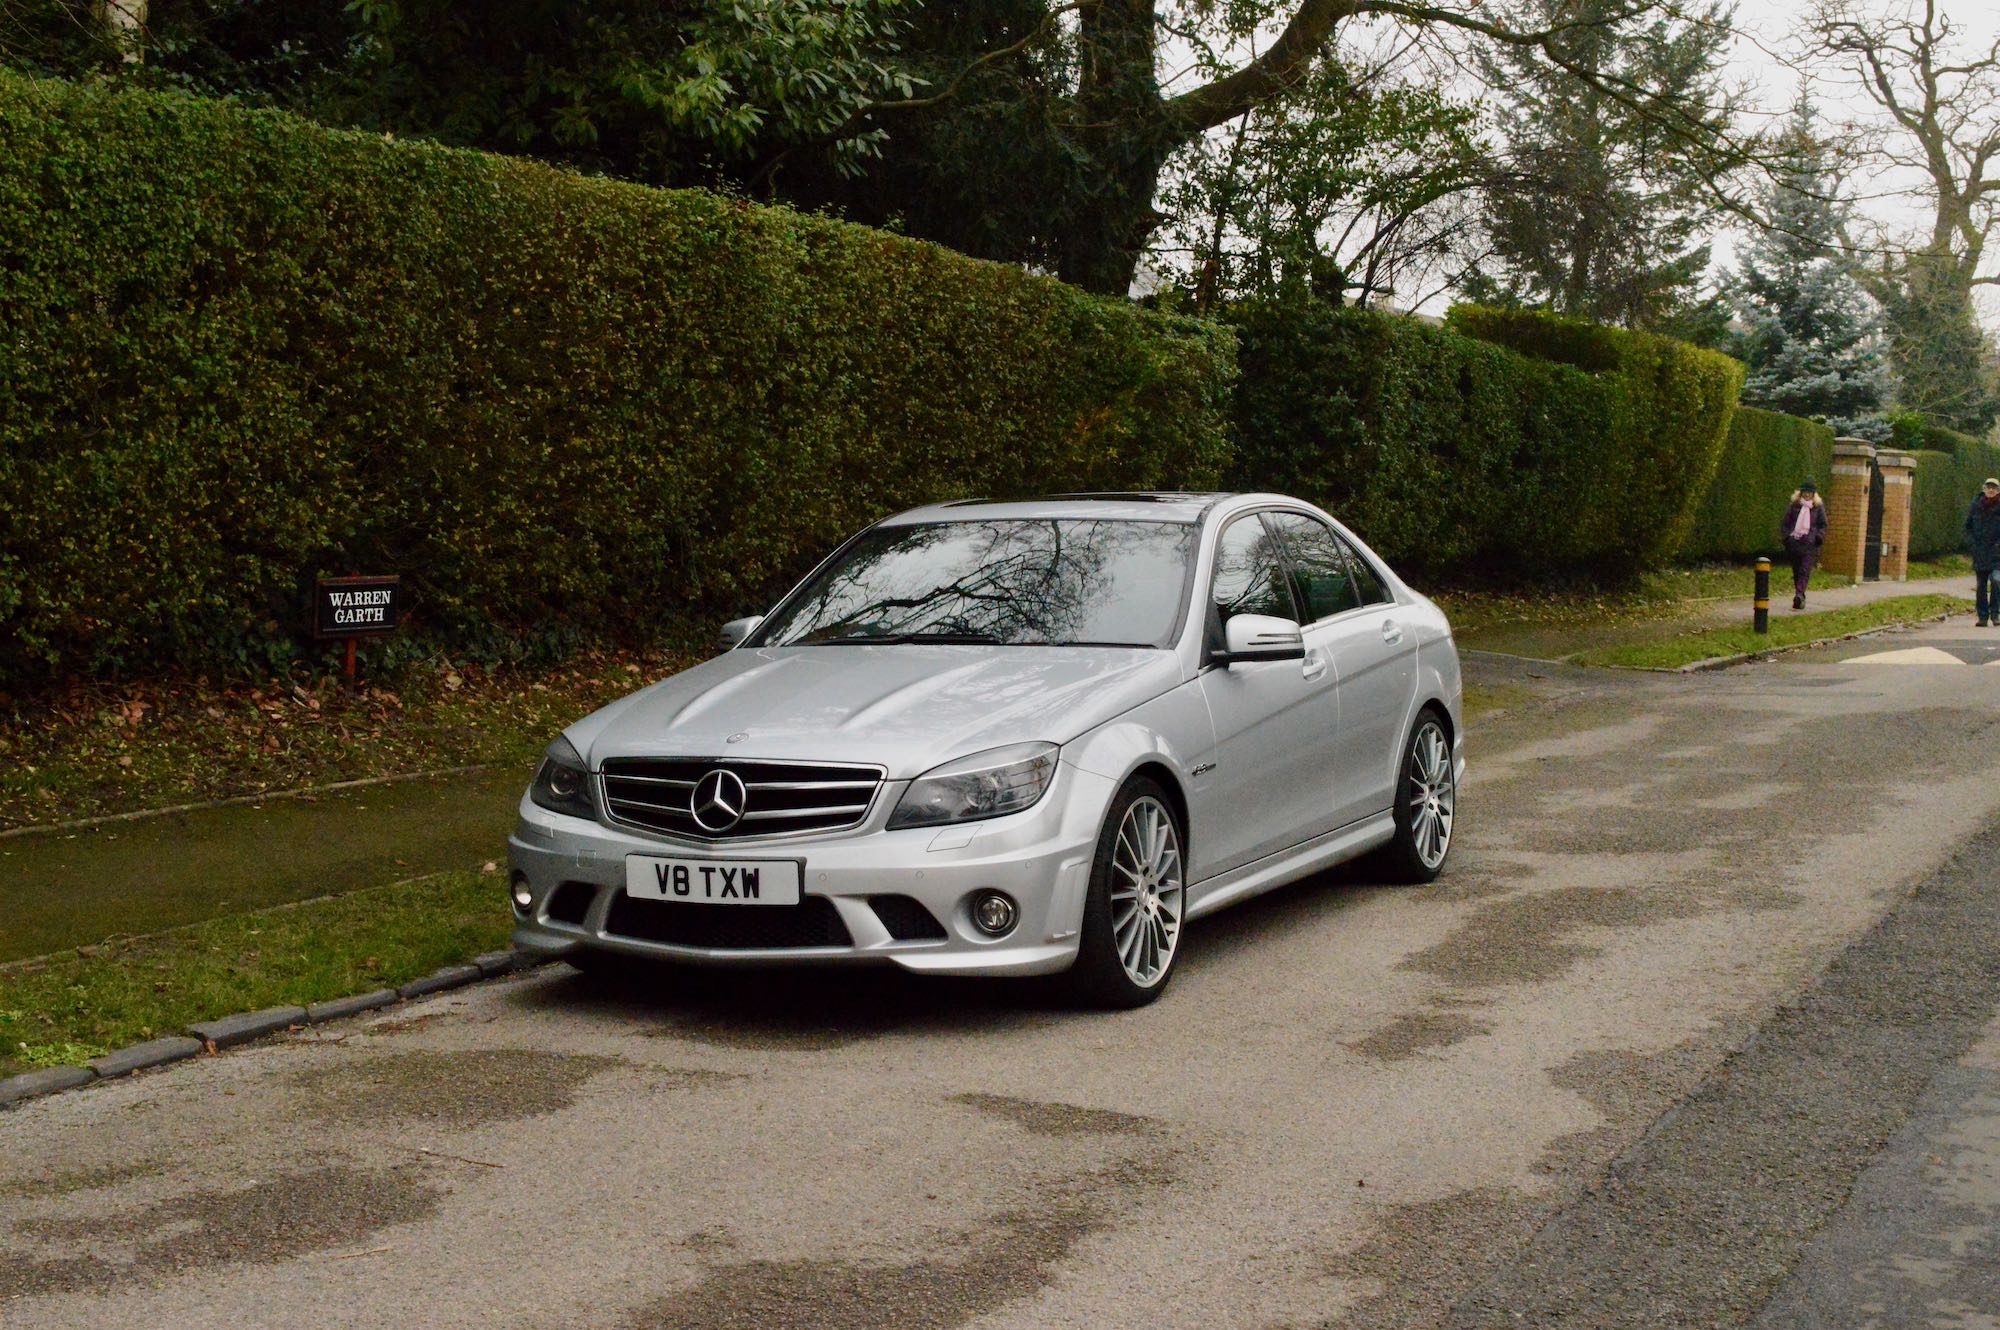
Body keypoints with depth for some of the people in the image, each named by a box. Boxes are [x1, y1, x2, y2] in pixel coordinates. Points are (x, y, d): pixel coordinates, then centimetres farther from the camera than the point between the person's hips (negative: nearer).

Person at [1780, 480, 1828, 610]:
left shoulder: (1818, 508, 7)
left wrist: (1819, 537, -5)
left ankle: (1799, 595, -27)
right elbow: (1785, 523, 13)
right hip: (1794, 543, 3)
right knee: (1796, 571, 6)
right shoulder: (1794, 506, 10)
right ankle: (1800, 599, 15)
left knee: (1805, 571, -15)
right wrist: (1786, 536, 1)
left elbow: (1823, 525, 10)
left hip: (1810, 544, -3)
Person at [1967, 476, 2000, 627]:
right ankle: (1983, 617, 12)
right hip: (1980, 552, 3)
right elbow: (1968, 525, 14)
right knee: (1980, 586, 5)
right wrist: (1971, 542, 2)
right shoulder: (1976, 505, 6)